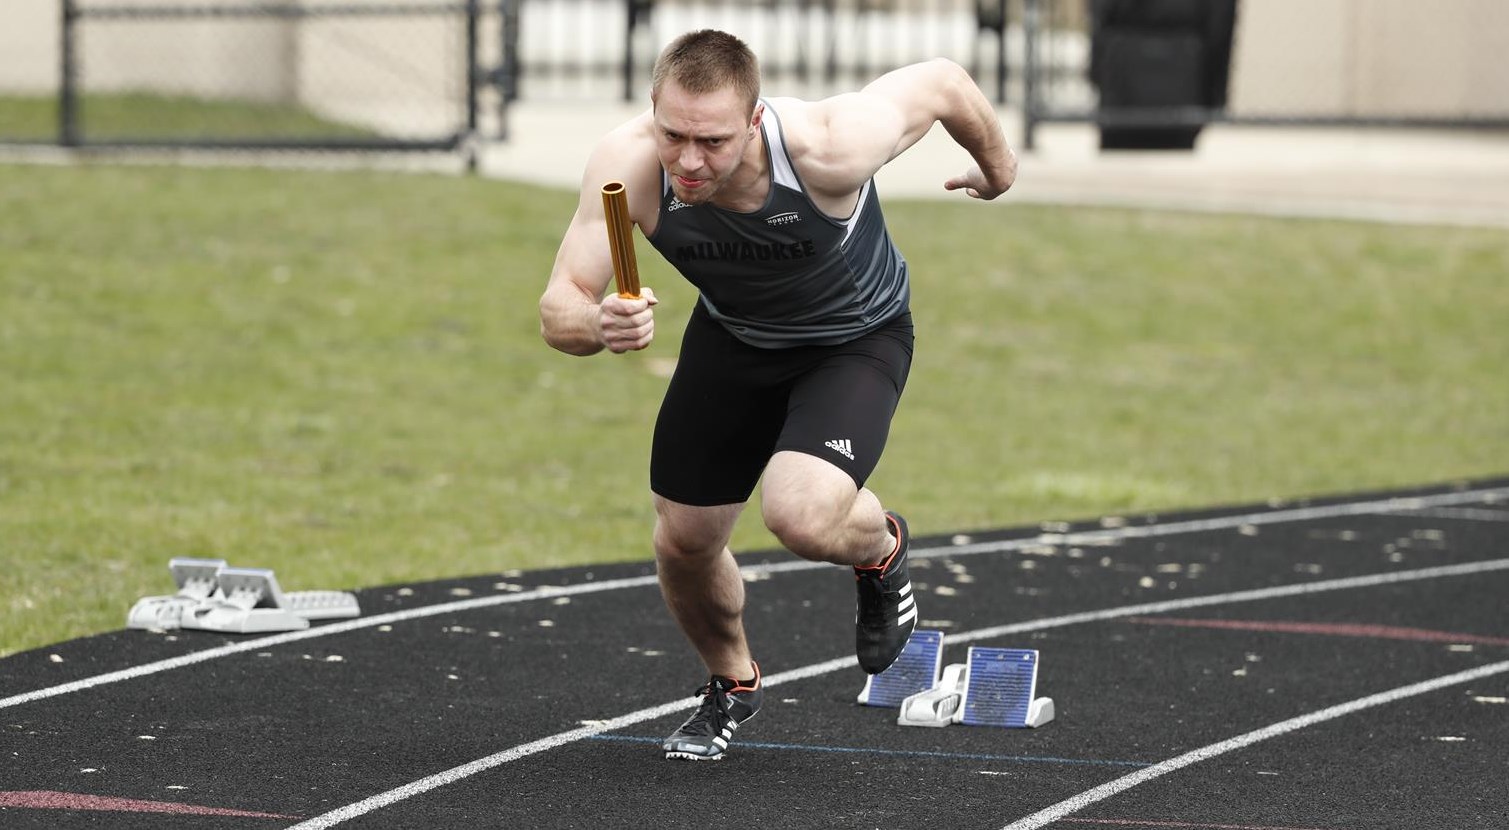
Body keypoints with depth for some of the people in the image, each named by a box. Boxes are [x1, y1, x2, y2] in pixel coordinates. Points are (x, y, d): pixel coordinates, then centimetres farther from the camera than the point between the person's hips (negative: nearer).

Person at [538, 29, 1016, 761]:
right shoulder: (627, 165, -33)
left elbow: (941, 82, -21)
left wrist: (997, 167, 0)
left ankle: (881, 549, 11)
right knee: (683, 543, 8)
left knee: (802, 517, -28)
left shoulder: (826, 147, -40)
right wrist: (598, 326, -53)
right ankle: (732, 684, 42)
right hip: (731, 337, 4)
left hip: (855, 340, -4)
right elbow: (557, 312, -28)